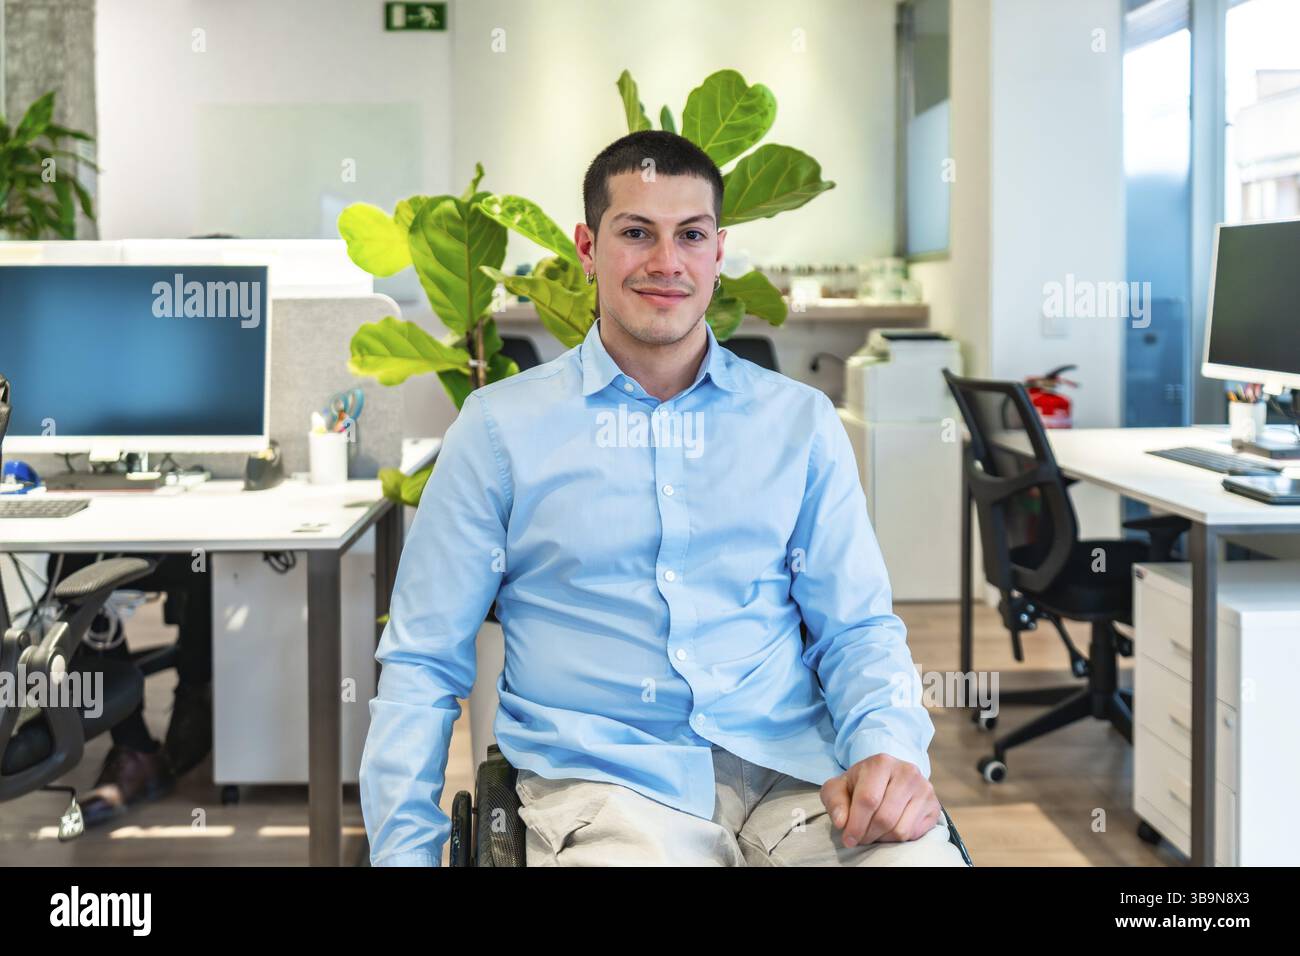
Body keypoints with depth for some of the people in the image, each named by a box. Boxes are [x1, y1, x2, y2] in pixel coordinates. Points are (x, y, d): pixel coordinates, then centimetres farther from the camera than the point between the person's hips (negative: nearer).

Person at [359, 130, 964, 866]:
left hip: (792, 768, 2)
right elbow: (424, 660, 7)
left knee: (920, 854, -27)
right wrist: (405, 849, -3)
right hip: (604, 773, -1)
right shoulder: (501, 427, 6)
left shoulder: (801, 421, 12)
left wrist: (889, 748, -10)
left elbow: (858, 629, 11)